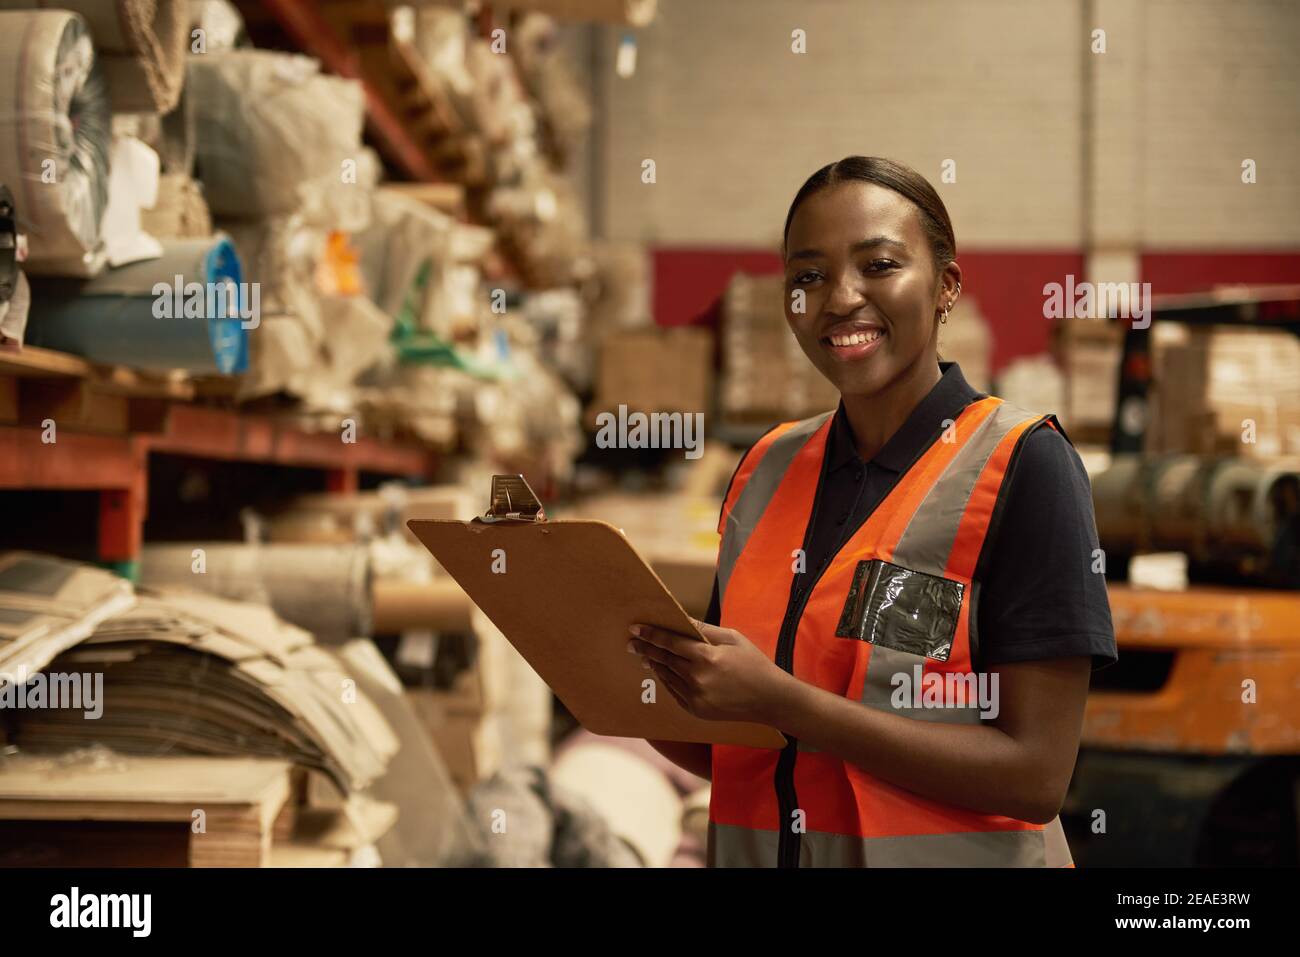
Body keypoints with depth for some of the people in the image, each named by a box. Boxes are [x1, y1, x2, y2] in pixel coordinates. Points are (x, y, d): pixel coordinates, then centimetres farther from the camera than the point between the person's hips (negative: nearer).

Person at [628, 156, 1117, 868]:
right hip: (762, 853, 5)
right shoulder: (765, 471, 1)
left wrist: (777, 701, -25)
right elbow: (726, 749, 6)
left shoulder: (1023, 463, -14)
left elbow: (1035, 774, -20)